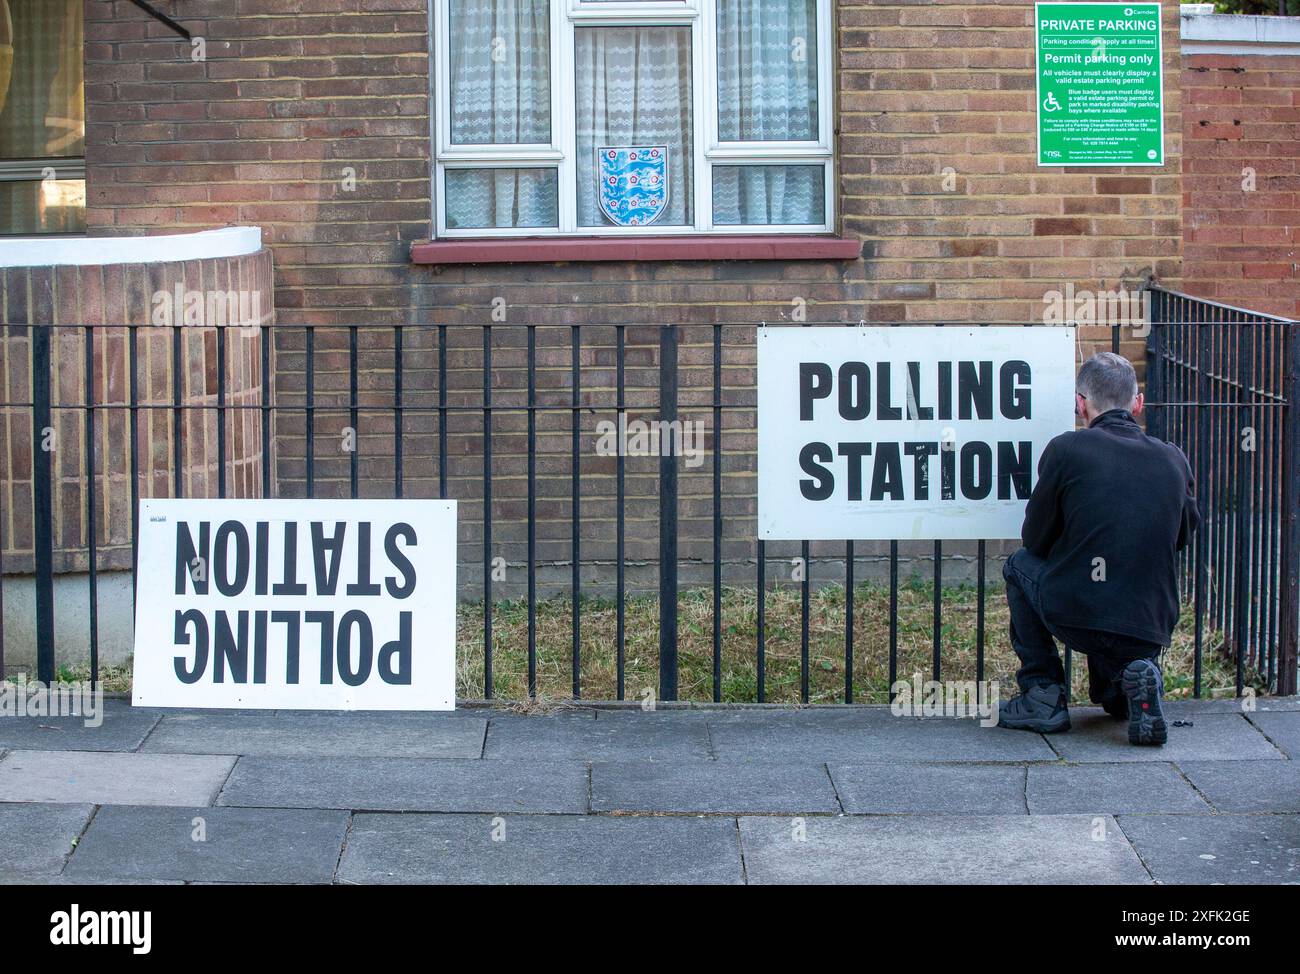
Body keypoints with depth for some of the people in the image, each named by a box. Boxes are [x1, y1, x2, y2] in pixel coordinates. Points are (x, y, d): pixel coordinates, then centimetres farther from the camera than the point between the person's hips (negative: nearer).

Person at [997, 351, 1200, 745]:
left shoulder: (1067, 449, -5)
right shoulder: (1173, 459, 6)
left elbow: (1034, 539, 4)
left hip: (1077, 618, -4)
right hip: (1152, 629, 5)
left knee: (1019, 564, 25)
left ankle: (1043, 697, 16)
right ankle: (1132, 673, 7)